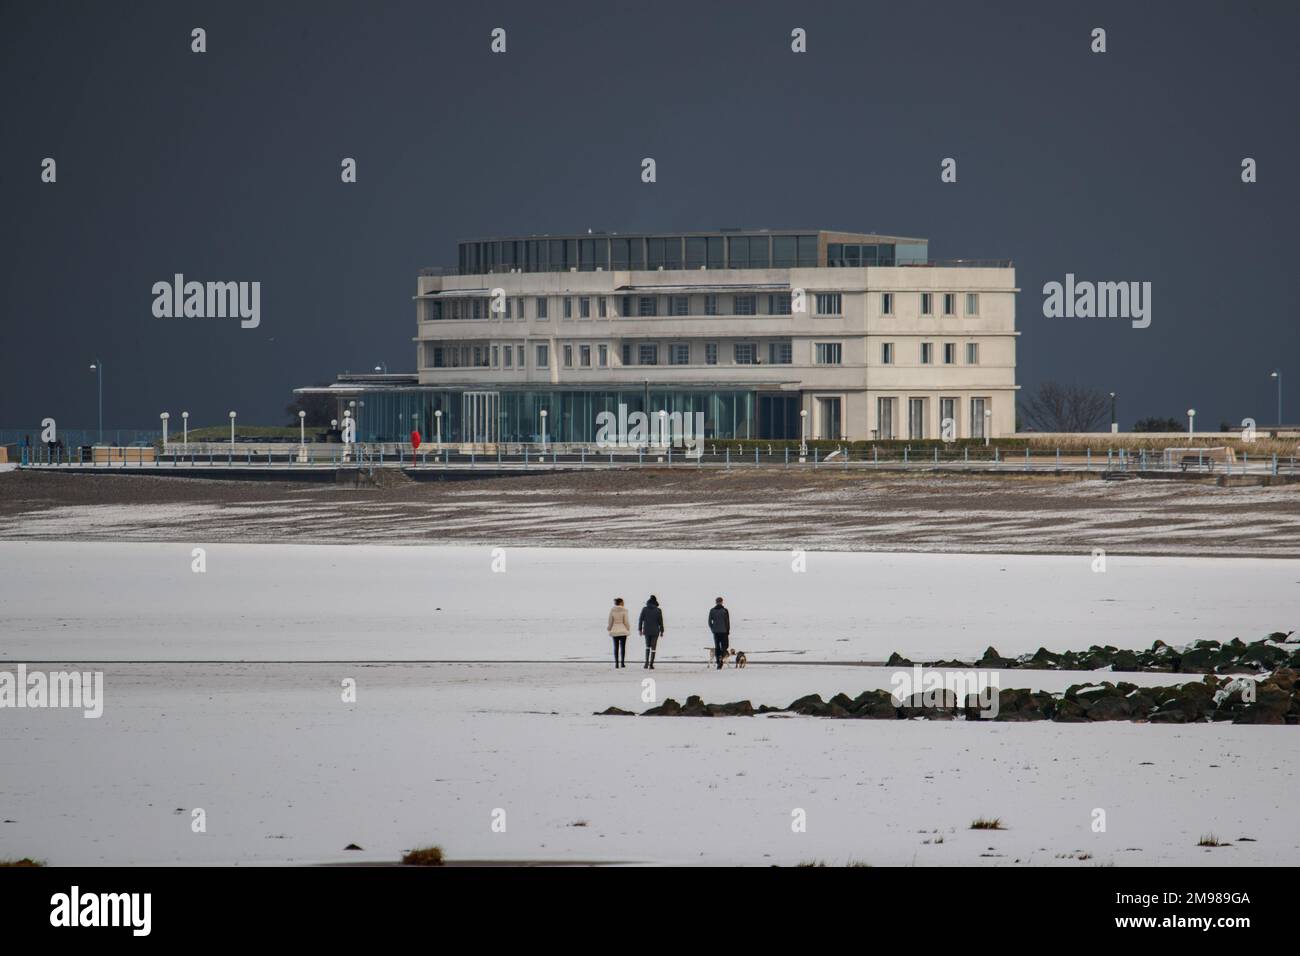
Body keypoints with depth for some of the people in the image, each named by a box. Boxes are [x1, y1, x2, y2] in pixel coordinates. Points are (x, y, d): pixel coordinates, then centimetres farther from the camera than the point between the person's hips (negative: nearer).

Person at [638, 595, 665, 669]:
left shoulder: (644, 609, -3)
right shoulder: (658, 610, -6)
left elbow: (641, 620, -3)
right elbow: (660, 622, -4)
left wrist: (640, 629, 6)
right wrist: (662, 631, 6)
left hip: (646, 631, 1)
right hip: (655, 631, -1)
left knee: (647, 646, 19)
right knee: (653, 648, 6)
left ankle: (646, 663, 5)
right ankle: (651, 664, 2)